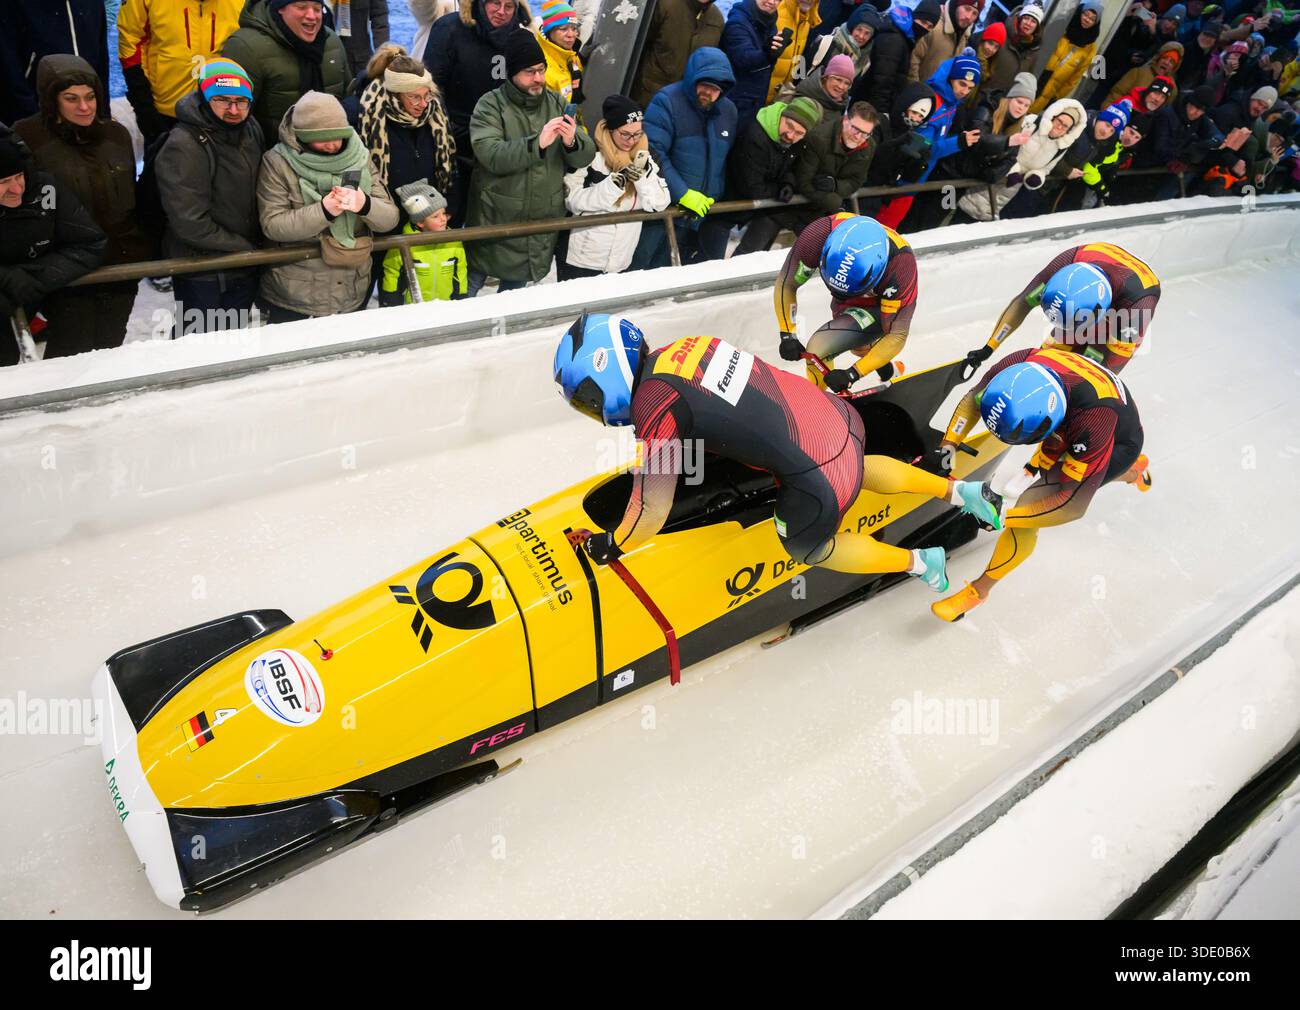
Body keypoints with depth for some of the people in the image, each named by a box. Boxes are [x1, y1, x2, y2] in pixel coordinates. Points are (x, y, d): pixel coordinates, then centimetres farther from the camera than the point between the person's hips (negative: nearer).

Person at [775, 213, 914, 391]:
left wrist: (852, 374, -39)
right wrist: (787, 335, -24)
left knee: (818, 349, -24)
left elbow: (897, 336, -33)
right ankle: (889, 371, 60)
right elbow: (786, 284, -18)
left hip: (883, 306, -5)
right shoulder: (820, 233, -36)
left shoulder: (901, 263, -41)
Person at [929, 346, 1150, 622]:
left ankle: (979, 591, -3)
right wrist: (949, 443, -23)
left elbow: (1074, 505, -37)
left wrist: (1002, 515, -41)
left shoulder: (1092, 421, -46)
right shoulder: (1021, 366, -33)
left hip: (1118, 441, -6)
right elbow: (974, 397, -12)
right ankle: (1134, 467, 56)